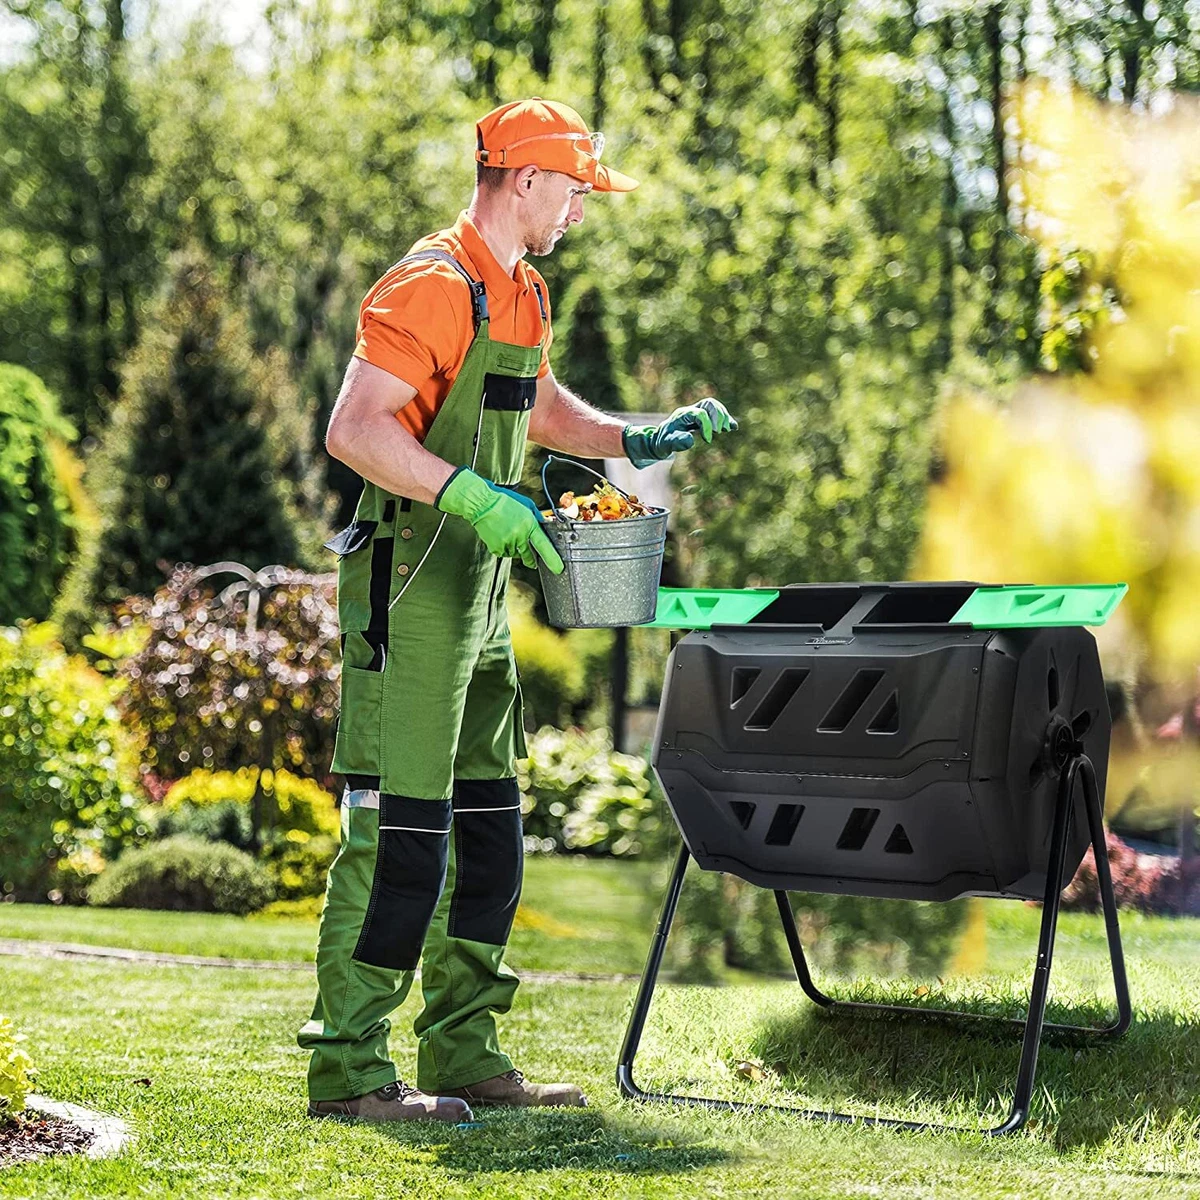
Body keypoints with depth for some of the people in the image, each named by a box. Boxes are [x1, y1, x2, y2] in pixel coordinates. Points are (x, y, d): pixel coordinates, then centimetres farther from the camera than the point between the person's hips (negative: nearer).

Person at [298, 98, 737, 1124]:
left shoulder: (522, 293, 16)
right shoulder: (433, 286, -15)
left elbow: (540, 409, 33)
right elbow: (353, 430, -23)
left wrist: (634, 439, 18)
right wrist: (475, 495, -29)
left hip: (478, 594, 10)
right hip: (409, 587, -10)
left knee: (488, 831, 12)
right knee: (399, 831, -8)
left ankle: (466, 1057, 20)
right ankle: (349, 1069, -1)